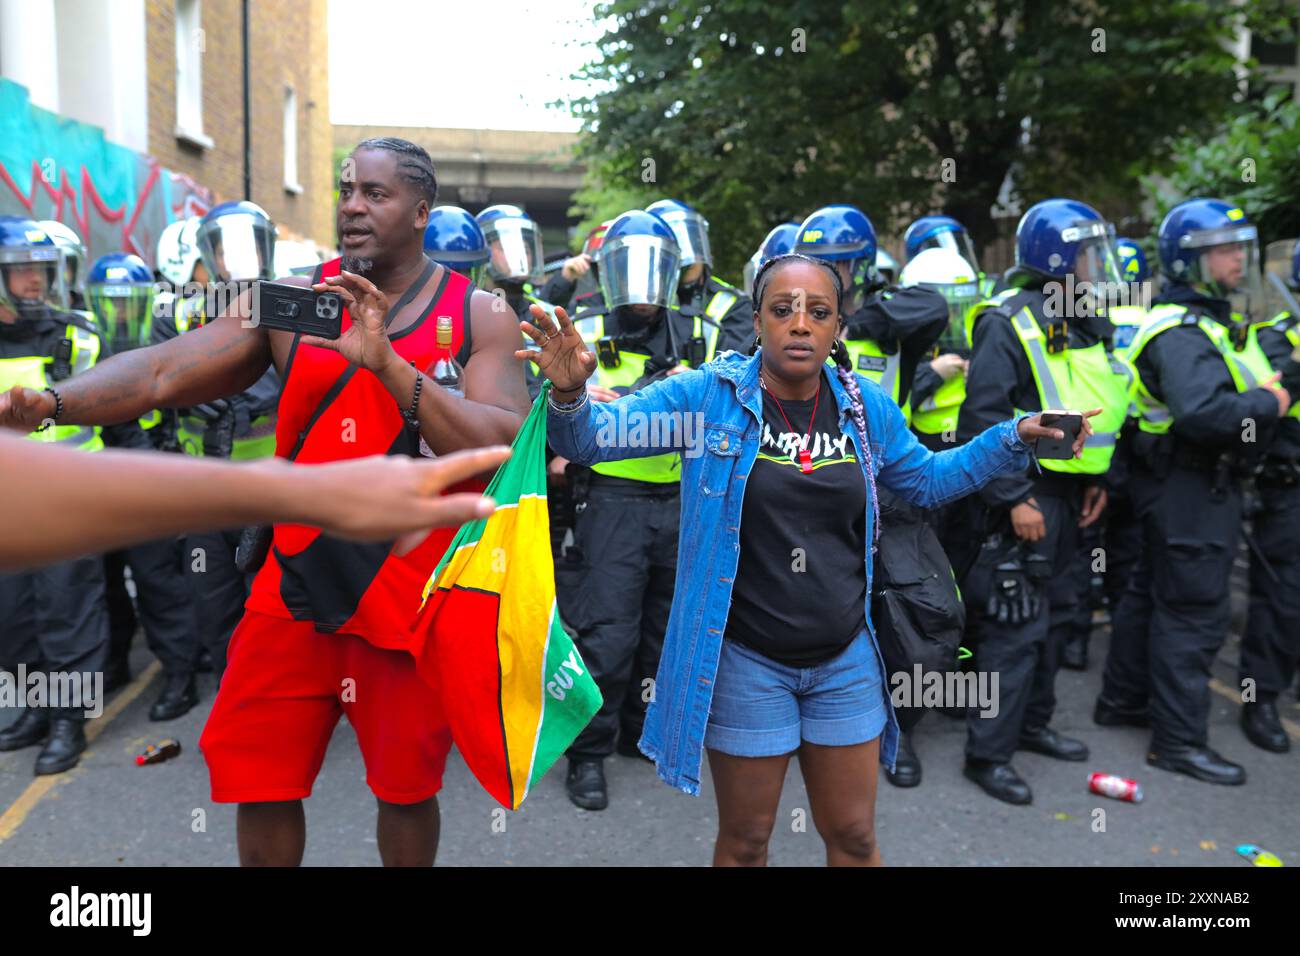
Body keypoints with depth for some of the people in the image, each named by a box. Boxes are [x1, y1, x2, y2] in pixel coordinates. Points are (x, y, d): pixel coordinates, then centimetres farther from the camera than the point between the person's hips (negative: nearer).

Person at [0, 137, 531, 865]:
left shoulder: (479, 317, -3)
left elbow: (506, 449, -16)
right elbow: (164, 371, -6)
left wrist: (388, 363, -24)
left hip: (414, 588, -2)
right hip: (297, 579, 2)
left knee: (406, 783, 13)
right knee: (258, 776, 10)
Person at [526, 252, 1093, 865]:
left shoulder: (864, 406, -1)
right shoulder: (708, 395, -11)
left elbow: (926, 480, 15)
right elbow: (592, 437, -11)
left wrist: (1018, 437, 5)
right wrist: (570, 393, -33)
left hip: (846, 659, 3)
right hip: (744, 660, -3)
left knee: (854, 837, 19)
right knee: (744, 842, 16)